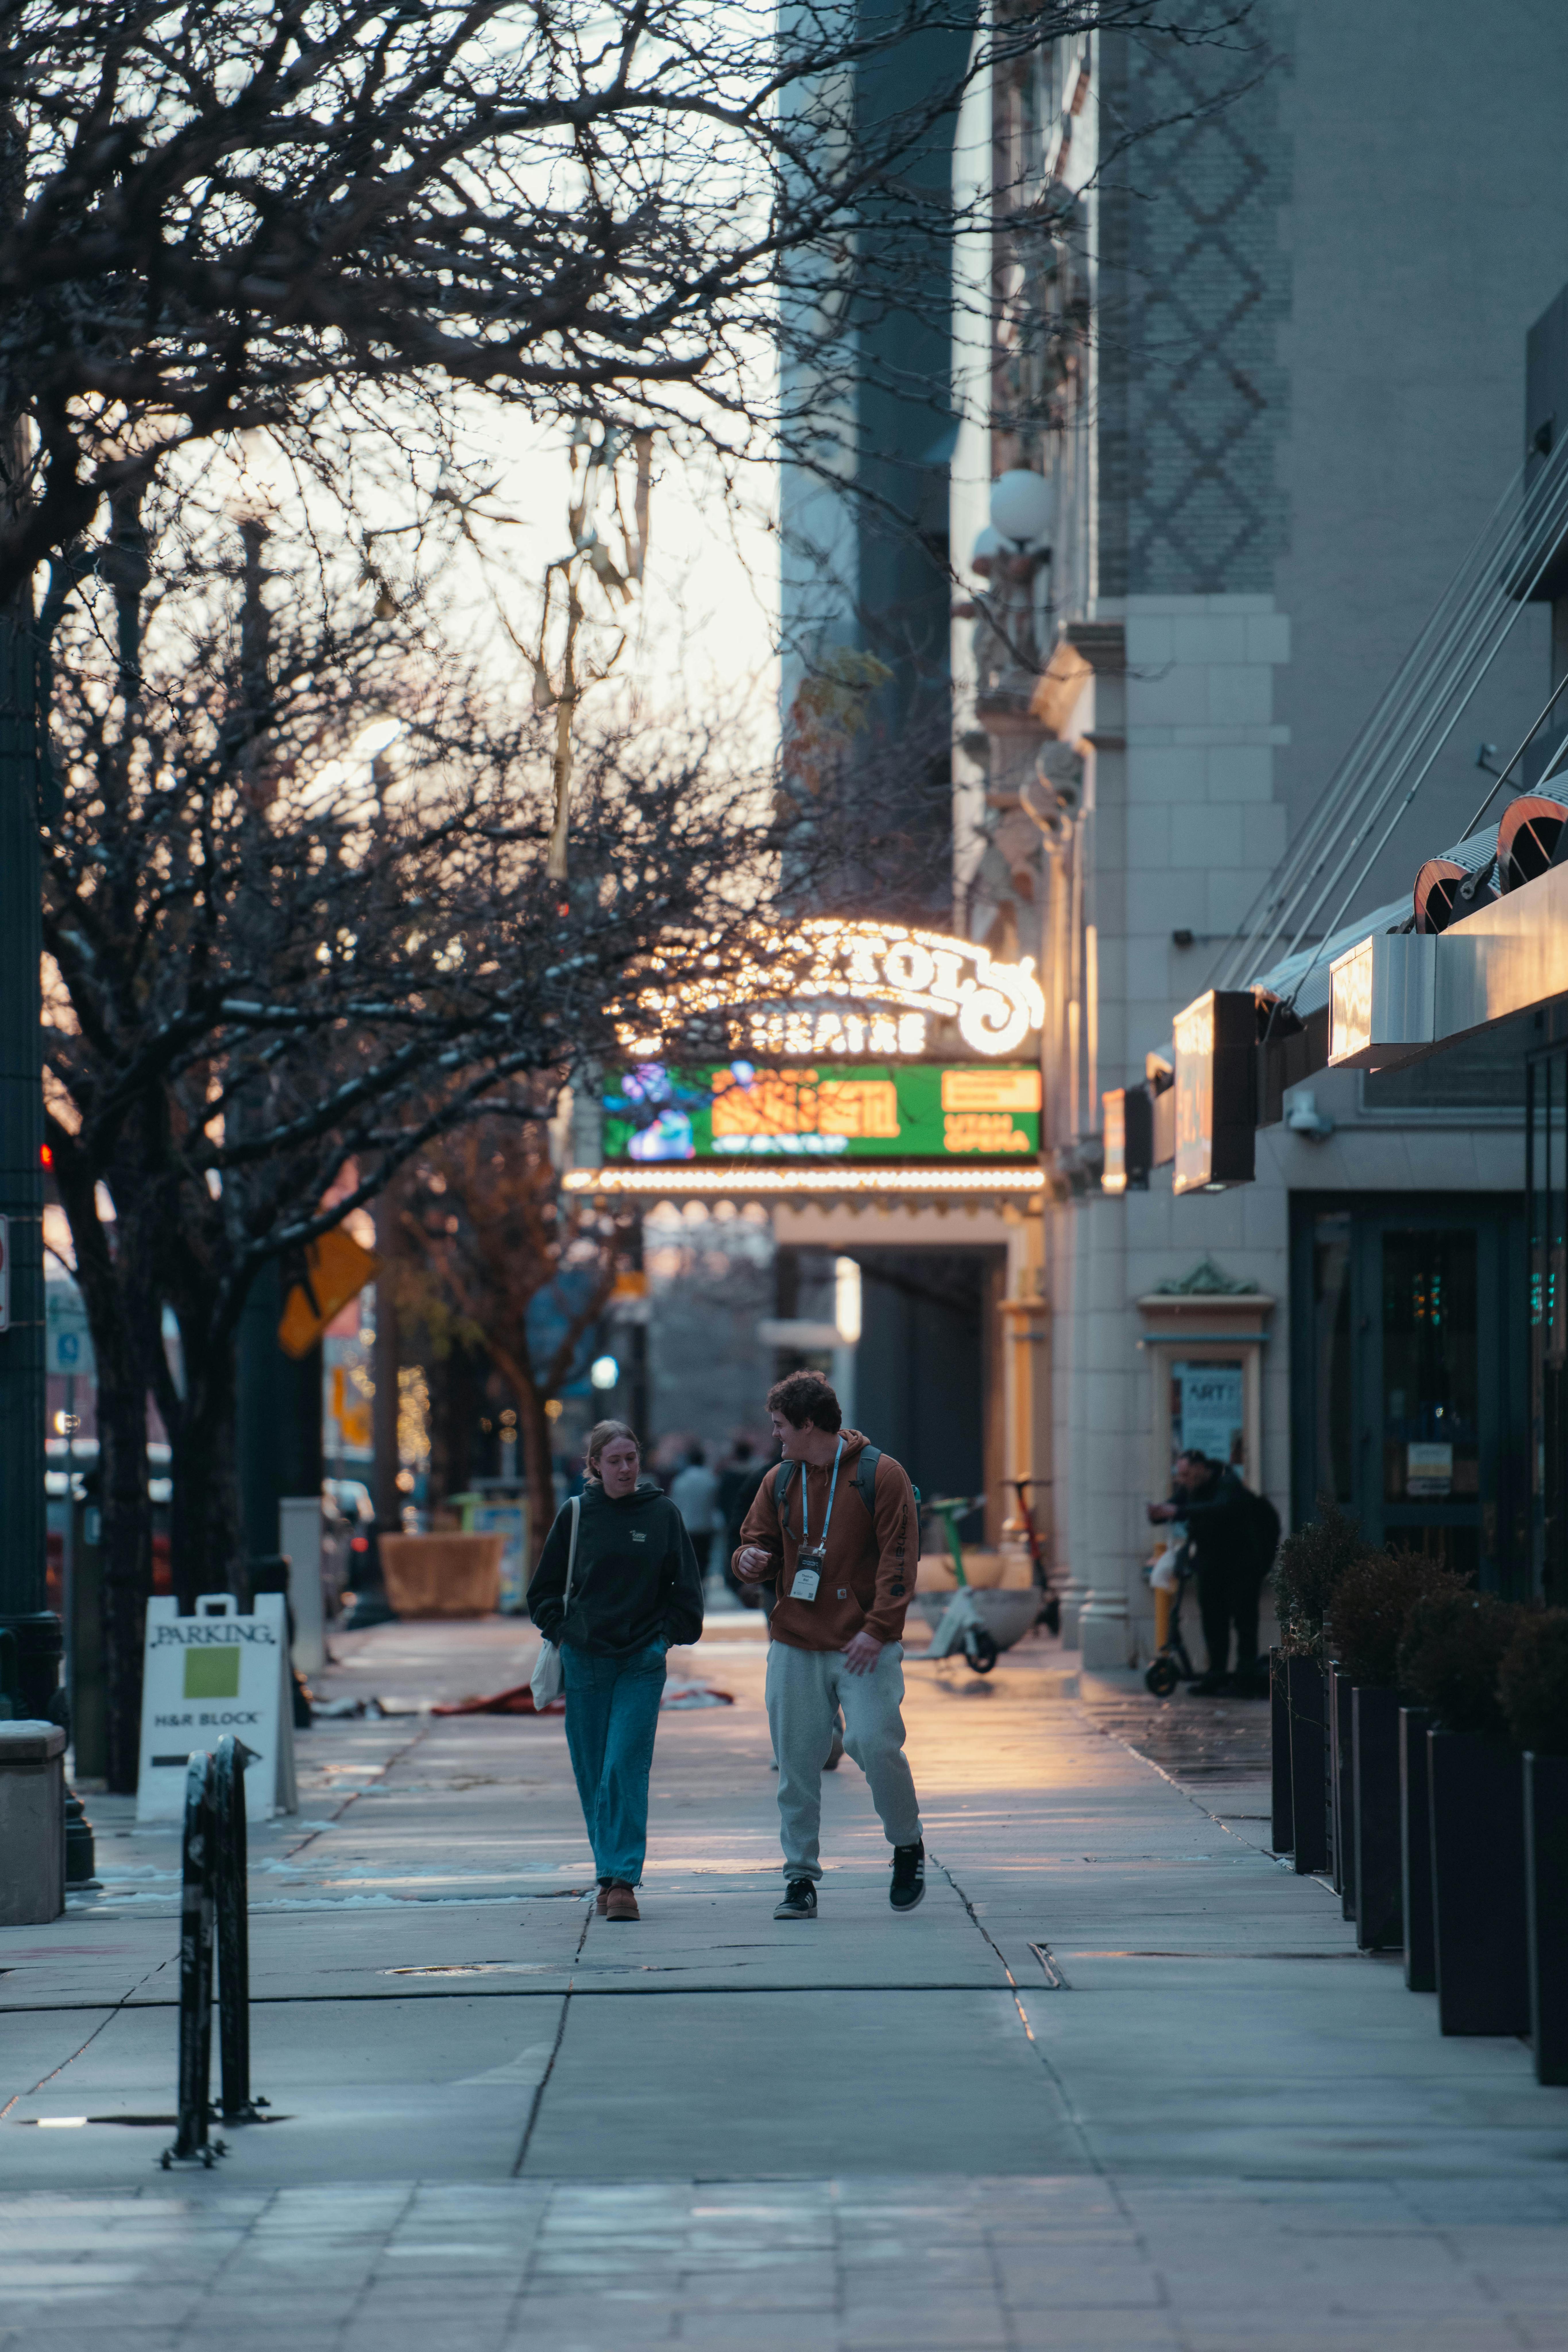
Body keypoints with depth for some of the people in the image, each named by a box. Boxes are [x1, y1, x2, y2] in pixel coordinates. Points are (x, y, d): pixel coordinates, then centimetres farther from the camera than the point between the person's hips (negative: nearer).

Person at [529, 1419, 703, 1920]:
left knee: (625, 1770, -12)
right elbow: (545, 1589, 12)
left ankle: (622, 1879, -15)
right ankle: (609, 1873, 19)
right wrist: (562, 1631, 1)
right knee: (593, 1774, 6)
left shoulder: (663, 1514, 1)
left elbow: (686, 1590, 10)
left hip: (642, 1662, -2)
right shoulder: (576, 1514, 3)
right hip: (585, 1661, 2)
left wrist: (668, 1635, 2)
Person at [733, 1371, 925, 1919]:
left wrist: (877, 1629, -16)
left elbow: (898, 1560, -7)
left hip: (865, 1647, -4)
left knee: (875, 1744, -14)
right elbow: (760, 1542, 19)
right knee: (796, 1762, 1)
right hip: (794, 1647, 4)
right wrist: (751, 1559, -7)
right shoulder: (780, 1481, 12)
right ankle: (800, 1878, 8)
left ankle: (908, 1847, 10)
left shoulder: (881, 1476, -3)